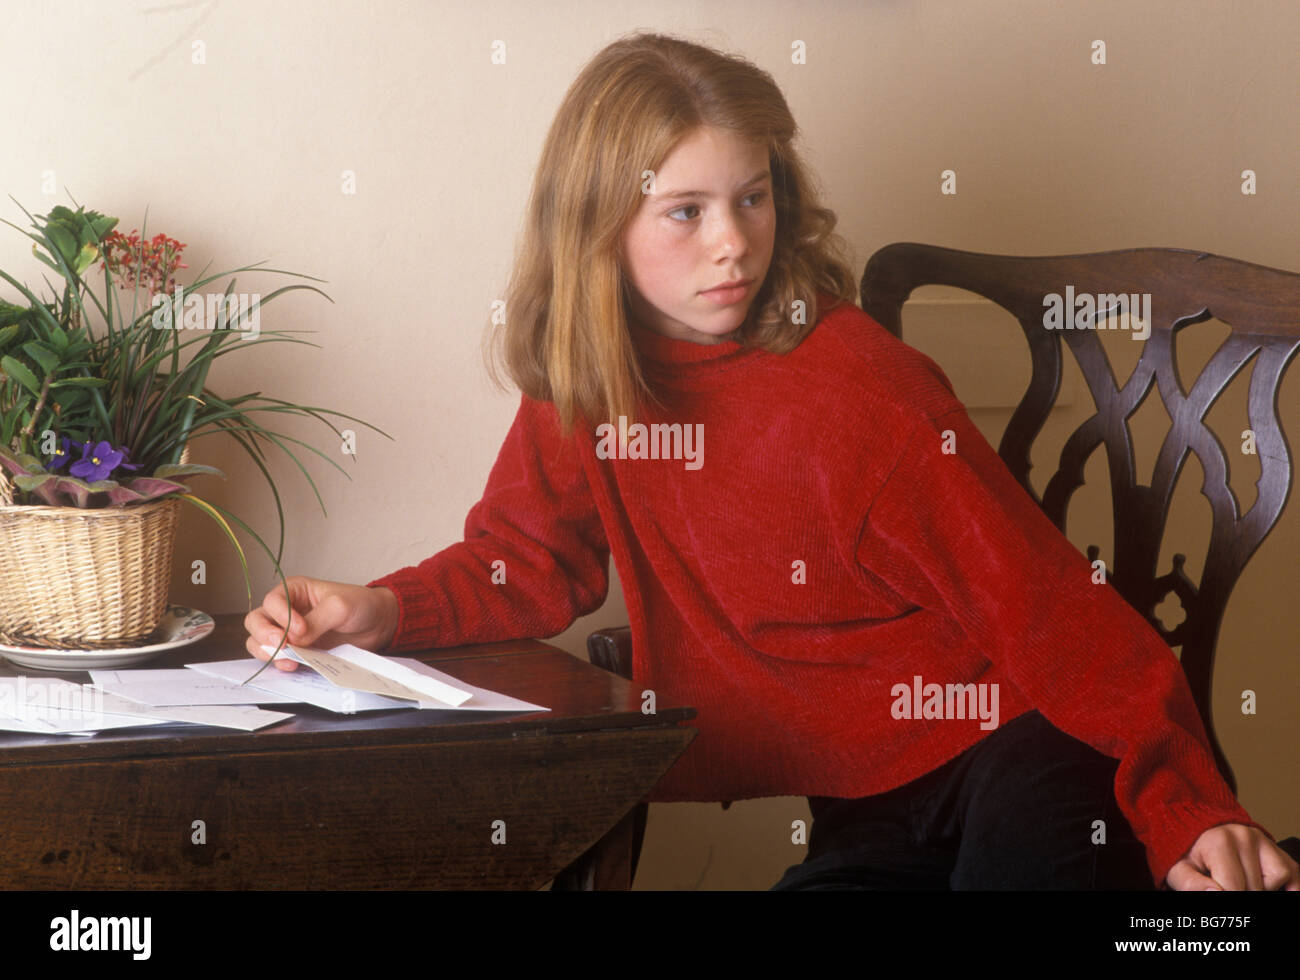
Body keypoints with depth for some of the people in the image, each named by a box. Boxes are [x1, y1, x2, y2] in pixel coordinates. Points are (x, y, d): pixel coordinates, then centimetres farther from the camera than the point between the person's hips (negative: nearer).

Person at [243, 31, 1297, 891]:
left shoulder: (860, 389, -17)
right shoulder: (584, 384, 0)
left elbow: (1049, 611, -17)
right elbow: (527, 563, 13)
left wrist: (1187, 808, -25)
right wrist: (382, 610, -7)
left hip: (1009, 753, -5)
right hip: (864, 814, 5)